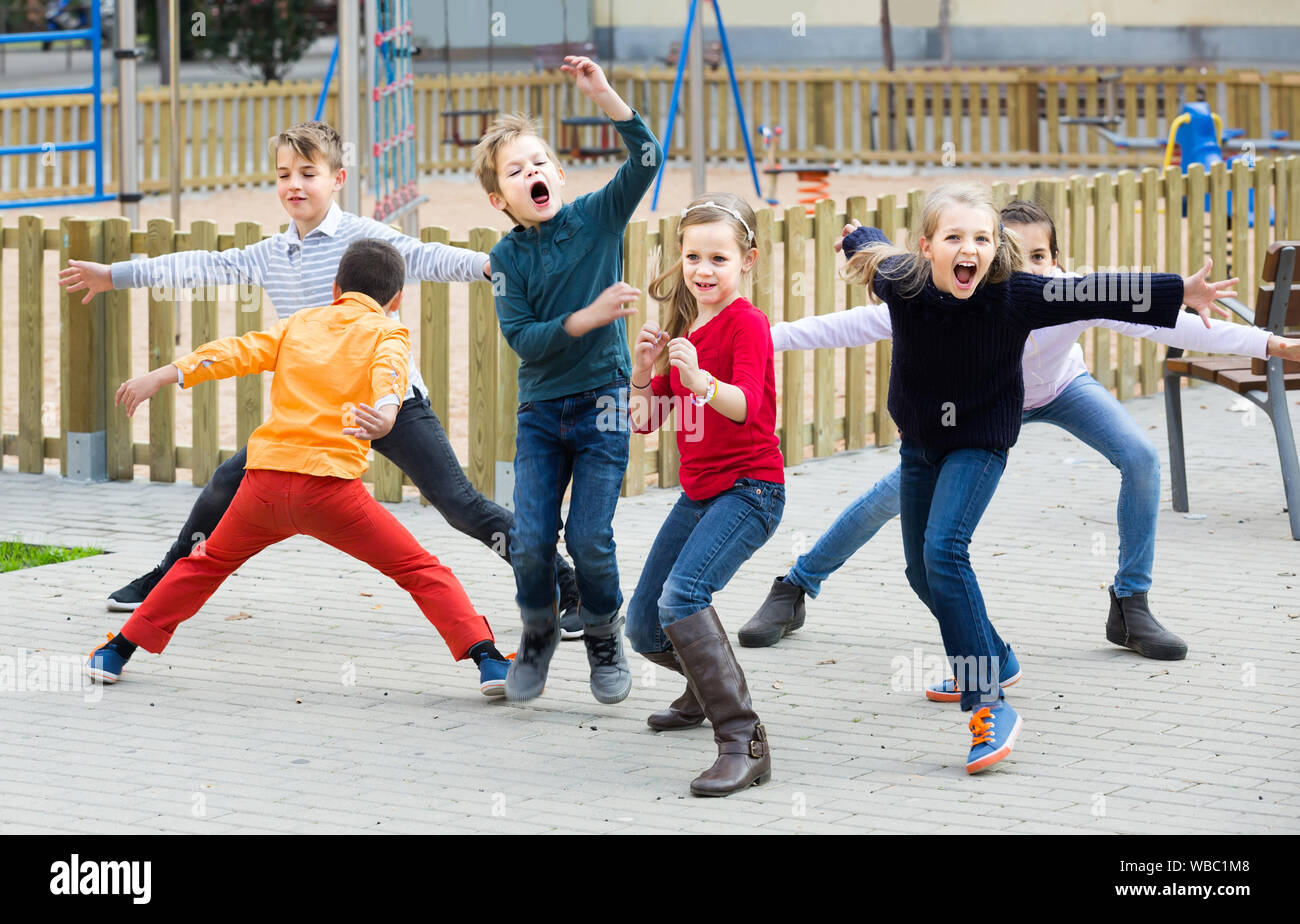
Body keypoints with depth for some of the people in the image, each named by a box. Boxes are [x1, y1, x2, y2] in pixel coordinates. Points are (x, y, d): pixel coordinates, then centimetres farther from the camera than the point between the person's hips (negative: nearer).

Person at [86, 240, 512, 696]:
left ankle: (117, 652, 28)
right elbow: (388, 371, -12)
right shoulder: (388, 332, 10)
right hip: (329, 485, -4)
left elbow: (237, 351, 13)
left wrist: (162, 376, 11)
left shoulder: (301, 323, 22)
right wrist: (386, 412, -32)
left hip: (265, 480, 4)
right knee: (420, 570, 5)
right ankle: (488, 659, -9)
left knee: (207, 563, 26)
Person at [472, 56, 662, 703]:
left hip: (601, 404, -1)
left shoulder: (597, 218, -3)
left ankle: (604, 635, 18)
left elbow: (646, 160, -17)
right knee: (530, 541, -5)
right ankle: (538, 633, 22)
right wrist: (587, 318, -23)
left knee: (589, 538, -8)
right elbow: (521, 338, -11)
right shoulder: (508, 257, -2)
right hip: (540, 411, 1)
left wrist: (603, 96, -27)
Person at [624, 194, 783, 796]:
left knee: (682, 594, -30)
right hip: (699, 493, 8)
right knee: (643, 628, 9)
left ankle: (744, 744, -30)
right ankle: (709, 686, 40)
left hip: (749, 488, -8)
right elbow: (644, 421, 9)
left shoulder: (745, 323, -12)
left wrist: (699, 379, -46)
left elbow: (745, 406, -28)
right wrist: (643, 372, -10)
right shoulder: (682, 328, 11)